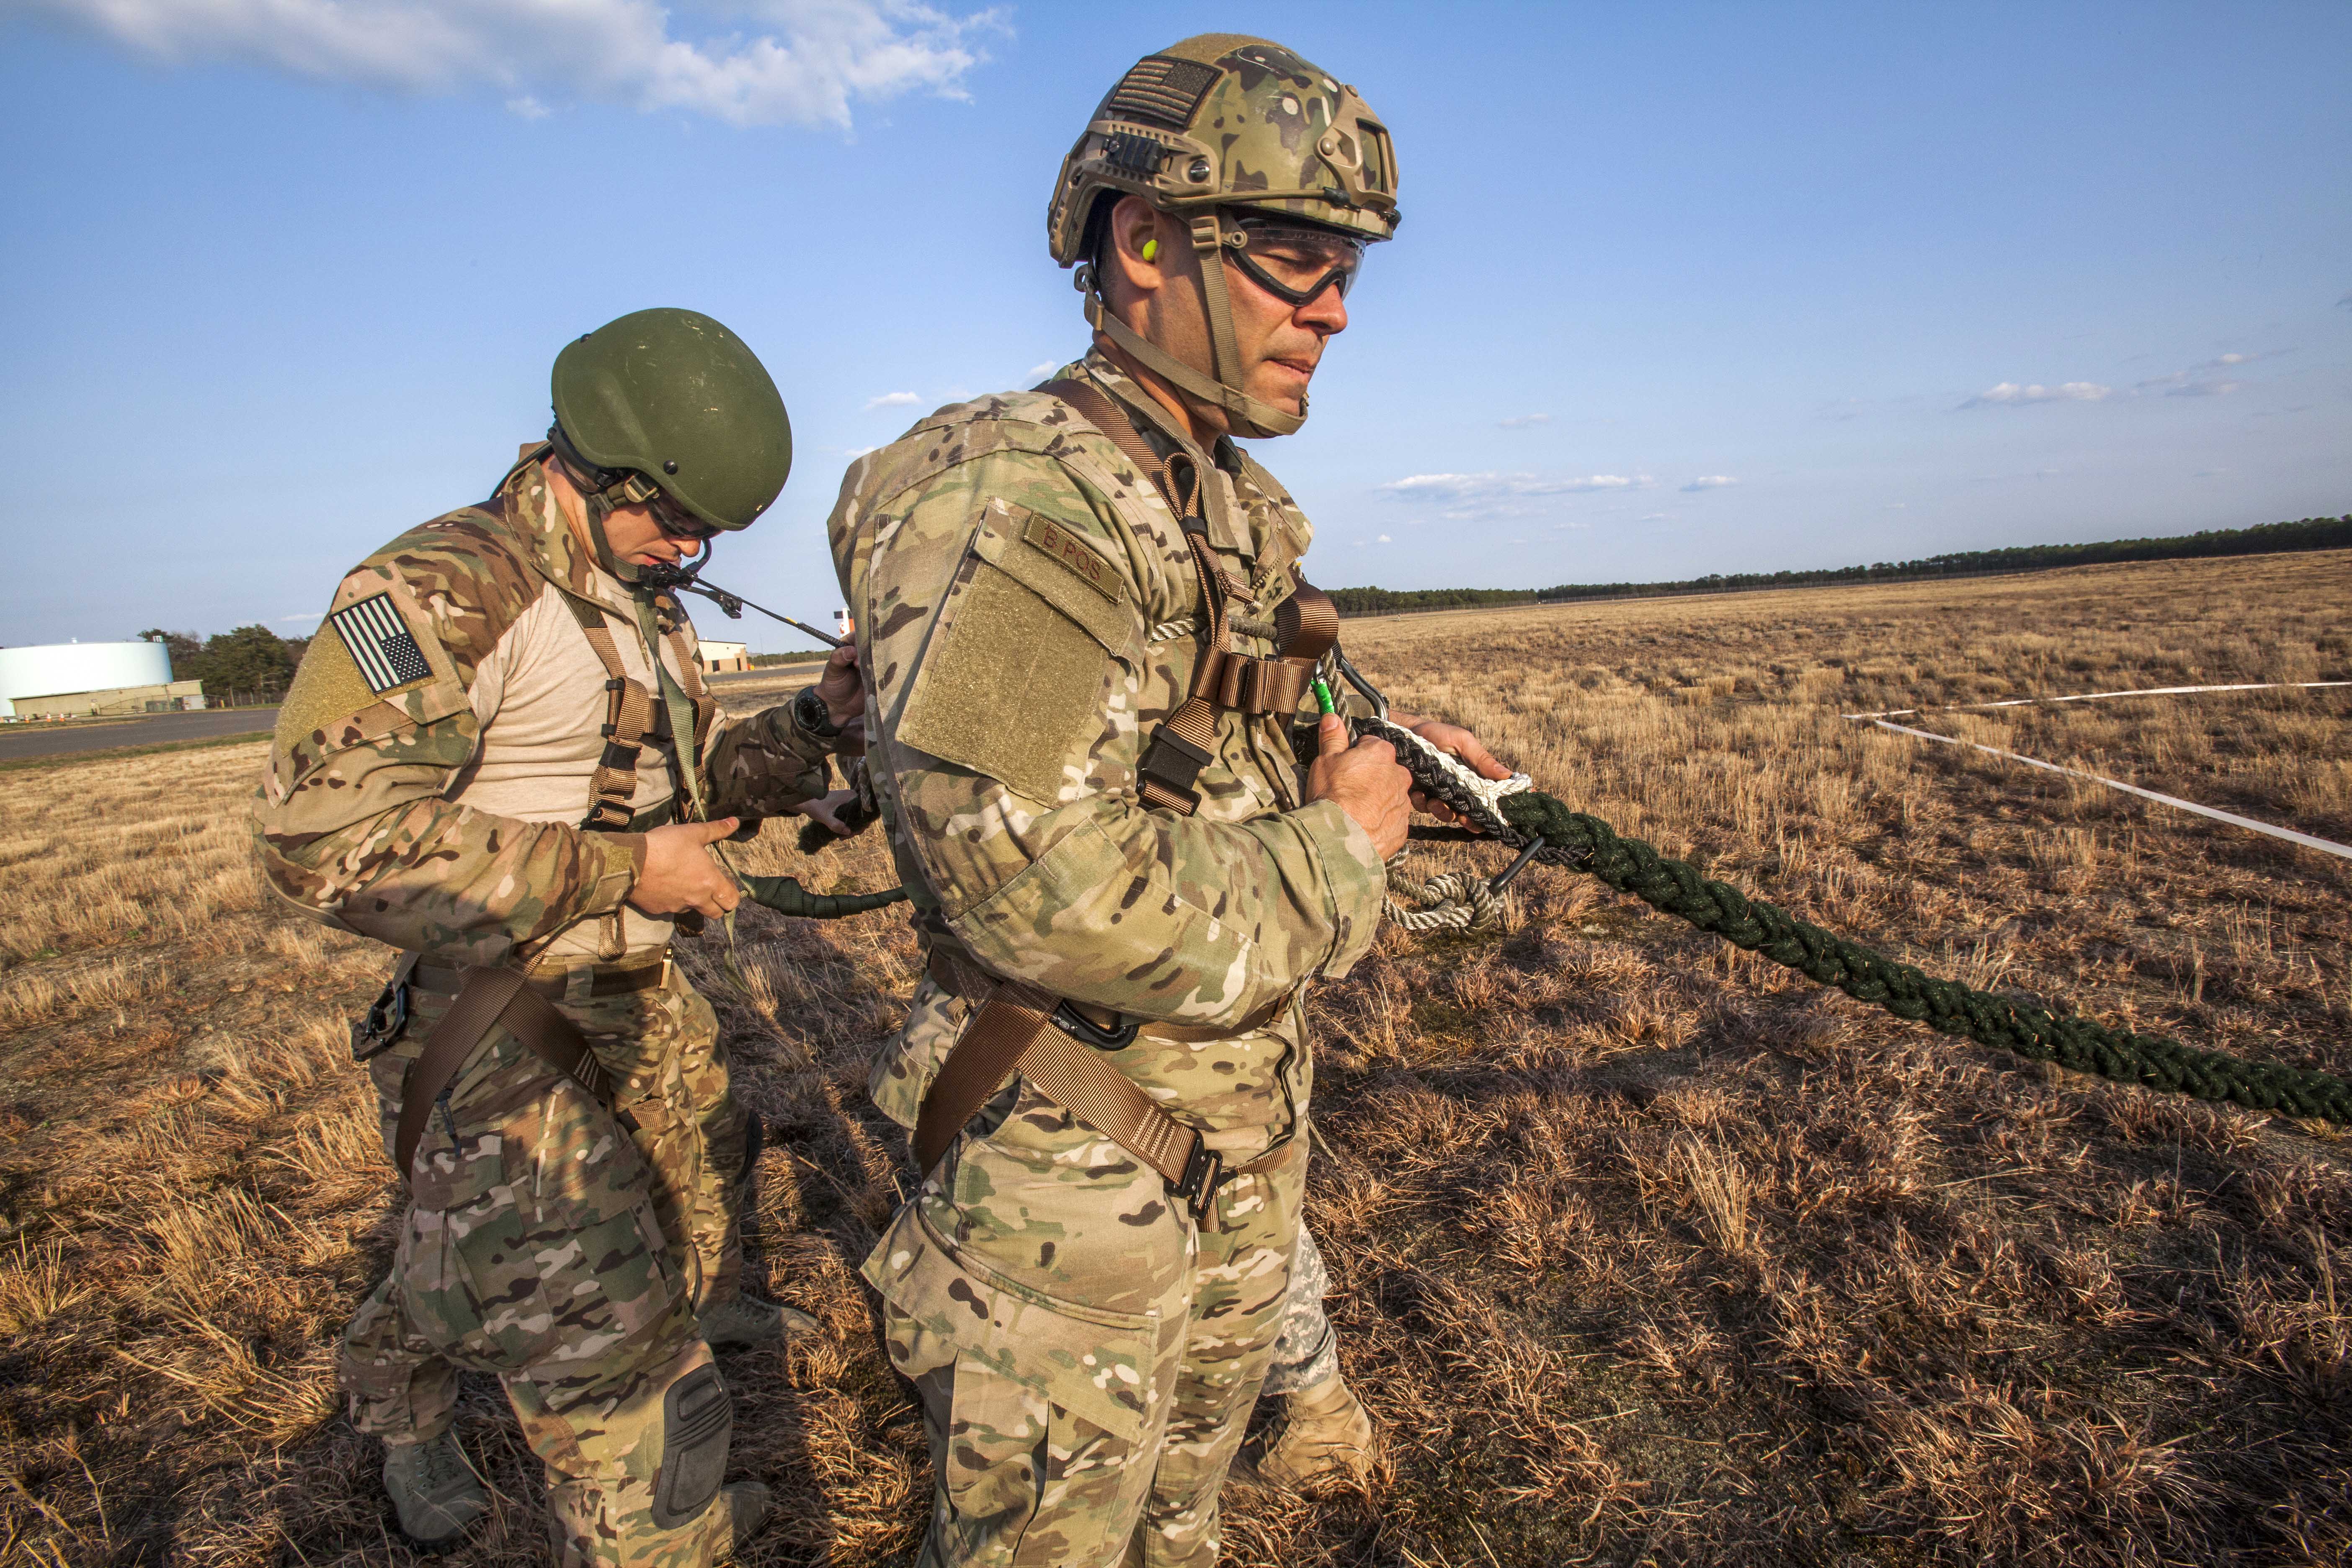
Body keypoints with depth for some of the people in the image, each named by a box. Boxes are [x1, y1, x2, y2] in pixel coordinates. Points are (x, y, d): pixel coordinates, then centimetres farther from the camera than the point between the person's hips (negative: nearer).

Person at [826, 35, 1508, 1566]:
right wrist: (1336, 851, -21)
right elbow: (1030, 881, -34)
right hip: (1074, 1174, -8)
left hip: (1245, 1136, 9)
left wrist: (1380, 760, 0)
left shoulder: (1233, 507, 7)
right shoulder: (1012, 494, -24)